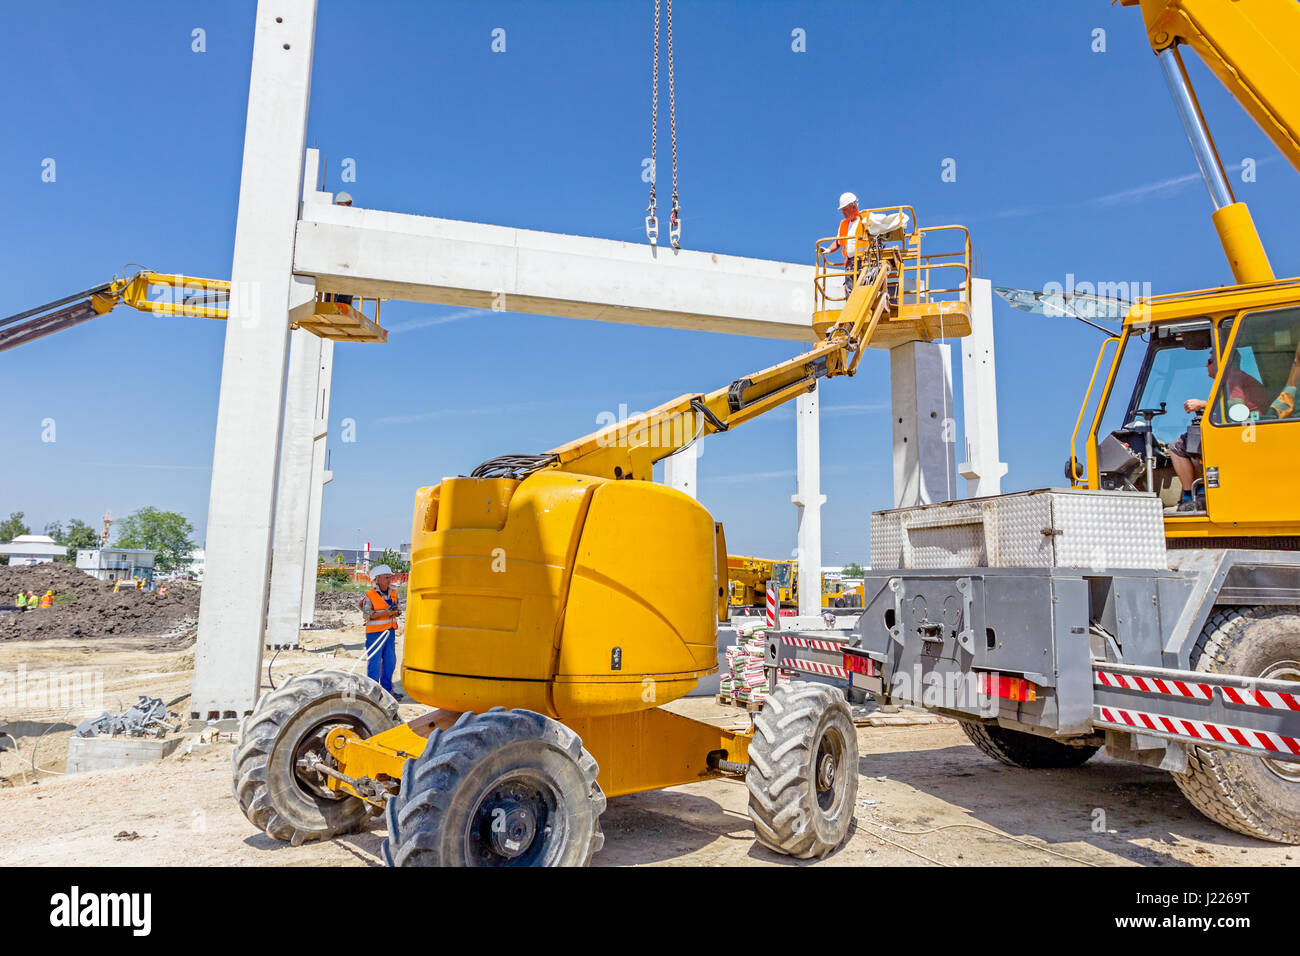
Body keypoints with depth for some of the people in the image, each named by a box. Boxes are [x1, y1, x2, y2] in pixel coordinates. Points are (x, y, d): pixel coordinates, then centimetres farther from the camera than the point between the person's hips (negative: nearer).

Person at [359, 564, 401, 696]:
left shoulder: (392, 593, 7)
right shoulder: (370, 596, -11)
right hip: (375, 632, -6)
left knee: (390, 661, 10)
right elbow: (366, 614, -16)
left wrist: (395, 611, -12)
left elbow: (399, 610, 12)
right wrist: (385, 613, -24)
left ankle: (387, 689, 22)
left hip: (390, 632, 6)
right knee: (374, 661, -3)